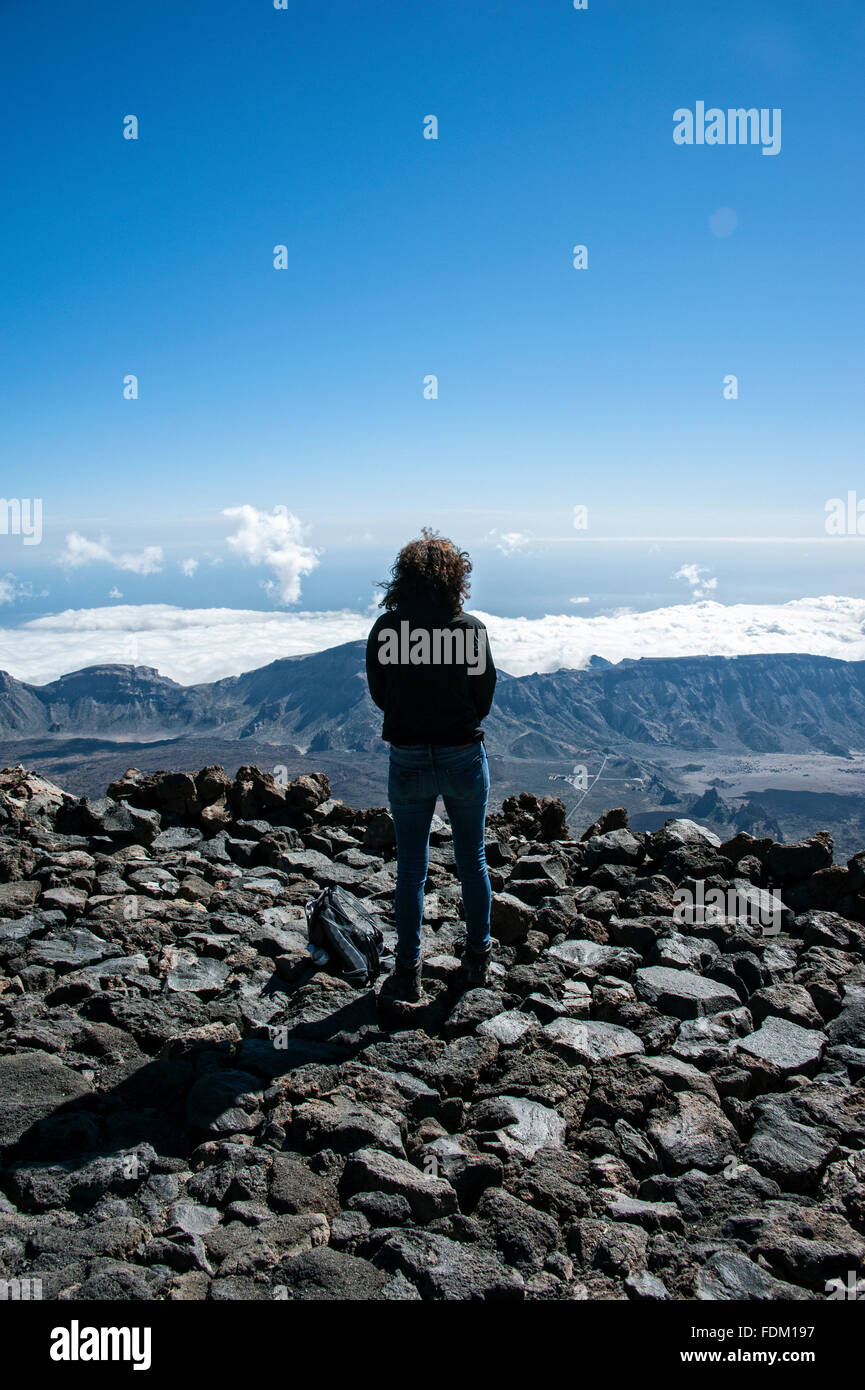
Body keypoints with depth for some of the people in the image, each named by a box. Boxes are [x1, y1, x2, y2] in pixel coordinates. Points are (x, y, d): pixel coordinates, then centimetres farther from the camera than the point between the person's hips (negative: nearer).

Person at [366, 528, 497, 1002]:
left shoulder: (385, 628, -9)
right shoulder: (471, 628, -9)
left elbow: (379, 695, 2)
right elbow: (484, 699, -2)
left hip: (407, 761, 0)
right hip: (464, 757, 0)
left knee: (410, 868, 11)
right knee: (472, 859, 18)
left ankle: (408, 975, 17)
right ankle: (477, 959, 30)